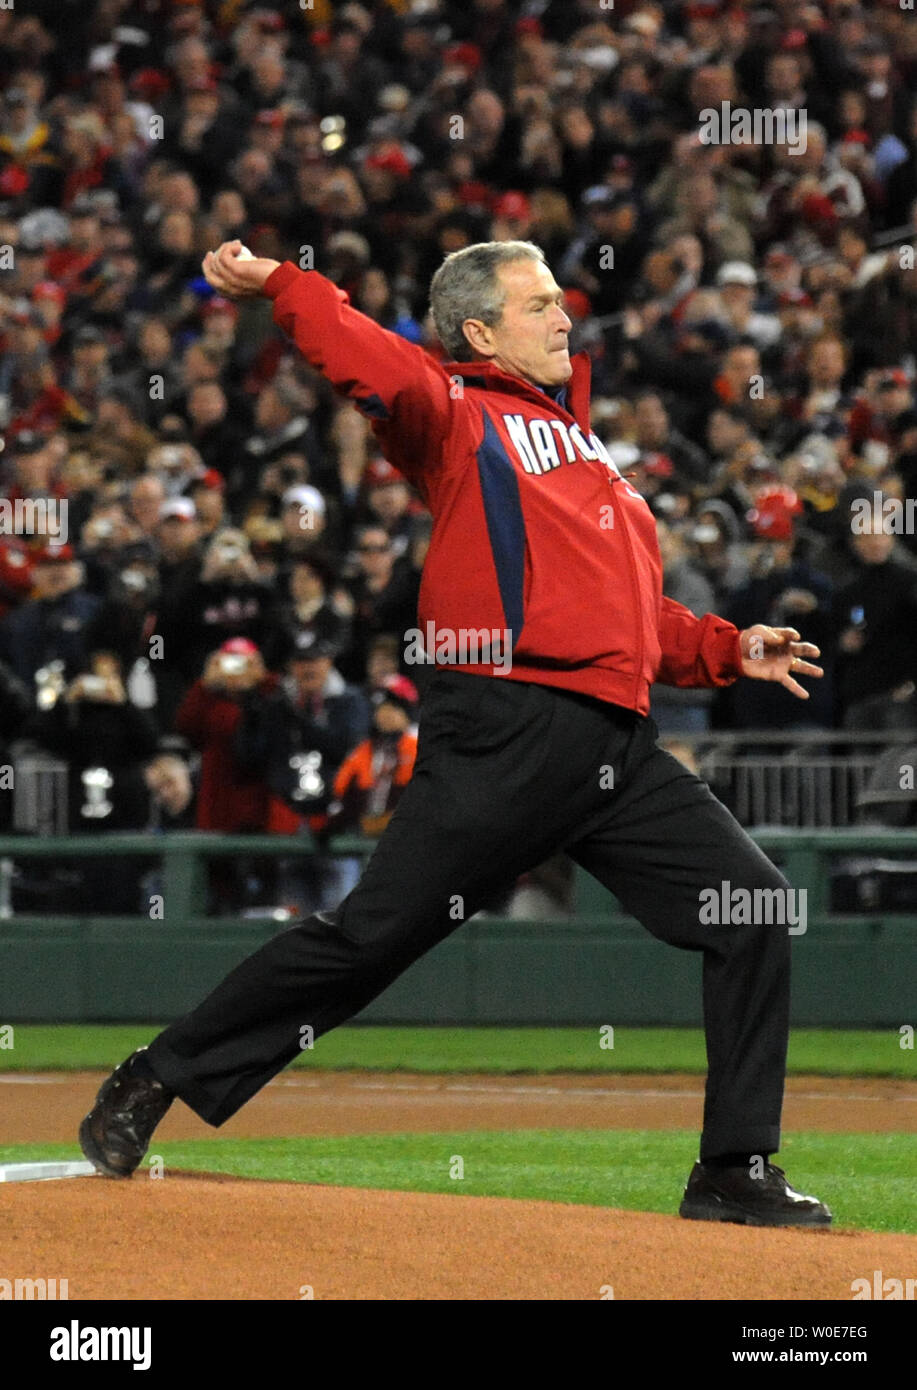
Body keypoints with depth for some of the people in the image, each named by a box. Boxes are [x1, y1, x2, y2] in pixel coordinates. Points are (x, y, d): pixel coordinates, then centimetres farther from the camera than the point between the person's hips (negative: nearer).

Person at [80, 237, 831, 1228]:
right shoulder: (459, 419, 3)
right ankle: (155, 1083, 4)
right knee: (370, 934, -10)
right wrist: (279, 286, -27)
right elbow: (375, 366, -20)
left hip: (618, 752, 8)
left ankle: (737, 1174, 6)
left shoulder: (581, 445, 26)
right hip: (507, 737, -7)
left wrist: (730, 650, 21)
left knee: (753, 913, 0)